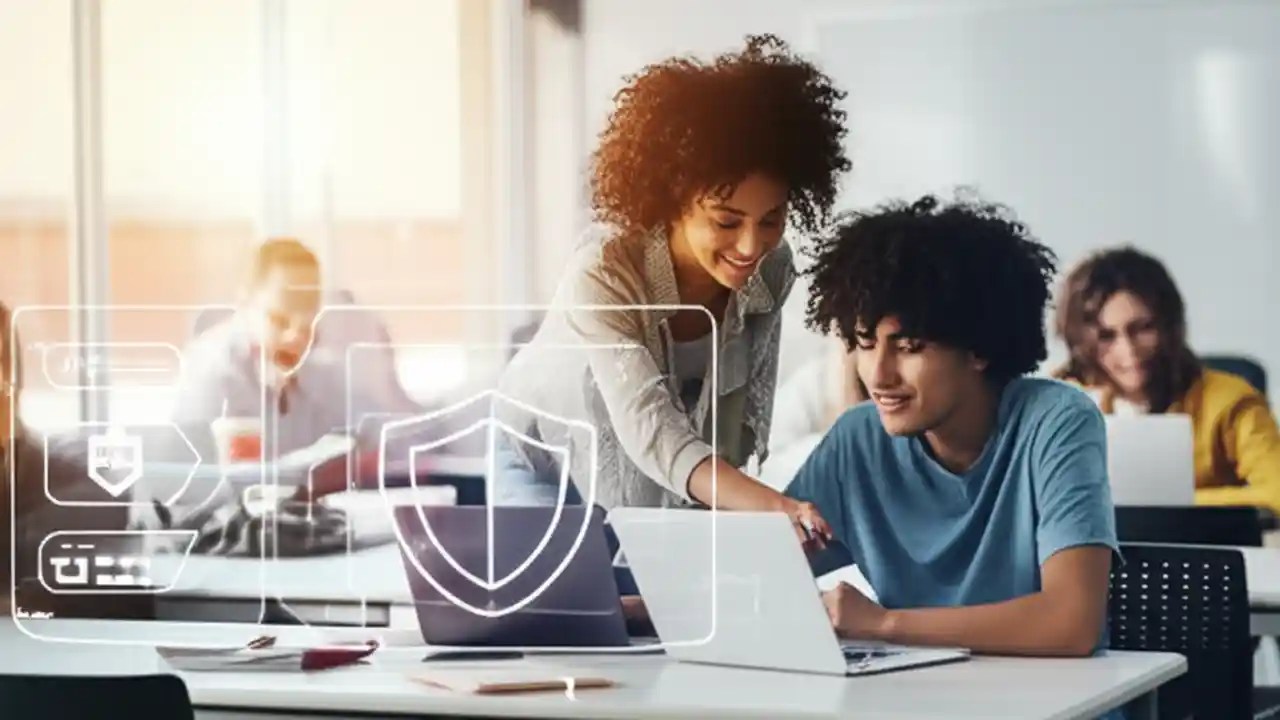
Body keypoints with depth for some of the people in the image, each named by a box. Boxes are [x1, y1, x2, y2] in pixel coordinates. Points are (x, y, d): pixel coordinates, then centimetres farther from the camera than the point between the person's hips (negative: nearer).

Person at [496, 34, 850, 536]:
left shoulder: (770, 270, -22)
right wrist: (768, 505, -67)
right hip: (546, 468, -4)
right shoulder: (603, 276, -39)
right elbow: (650, 431, -51)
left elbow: (750, 382, -4)